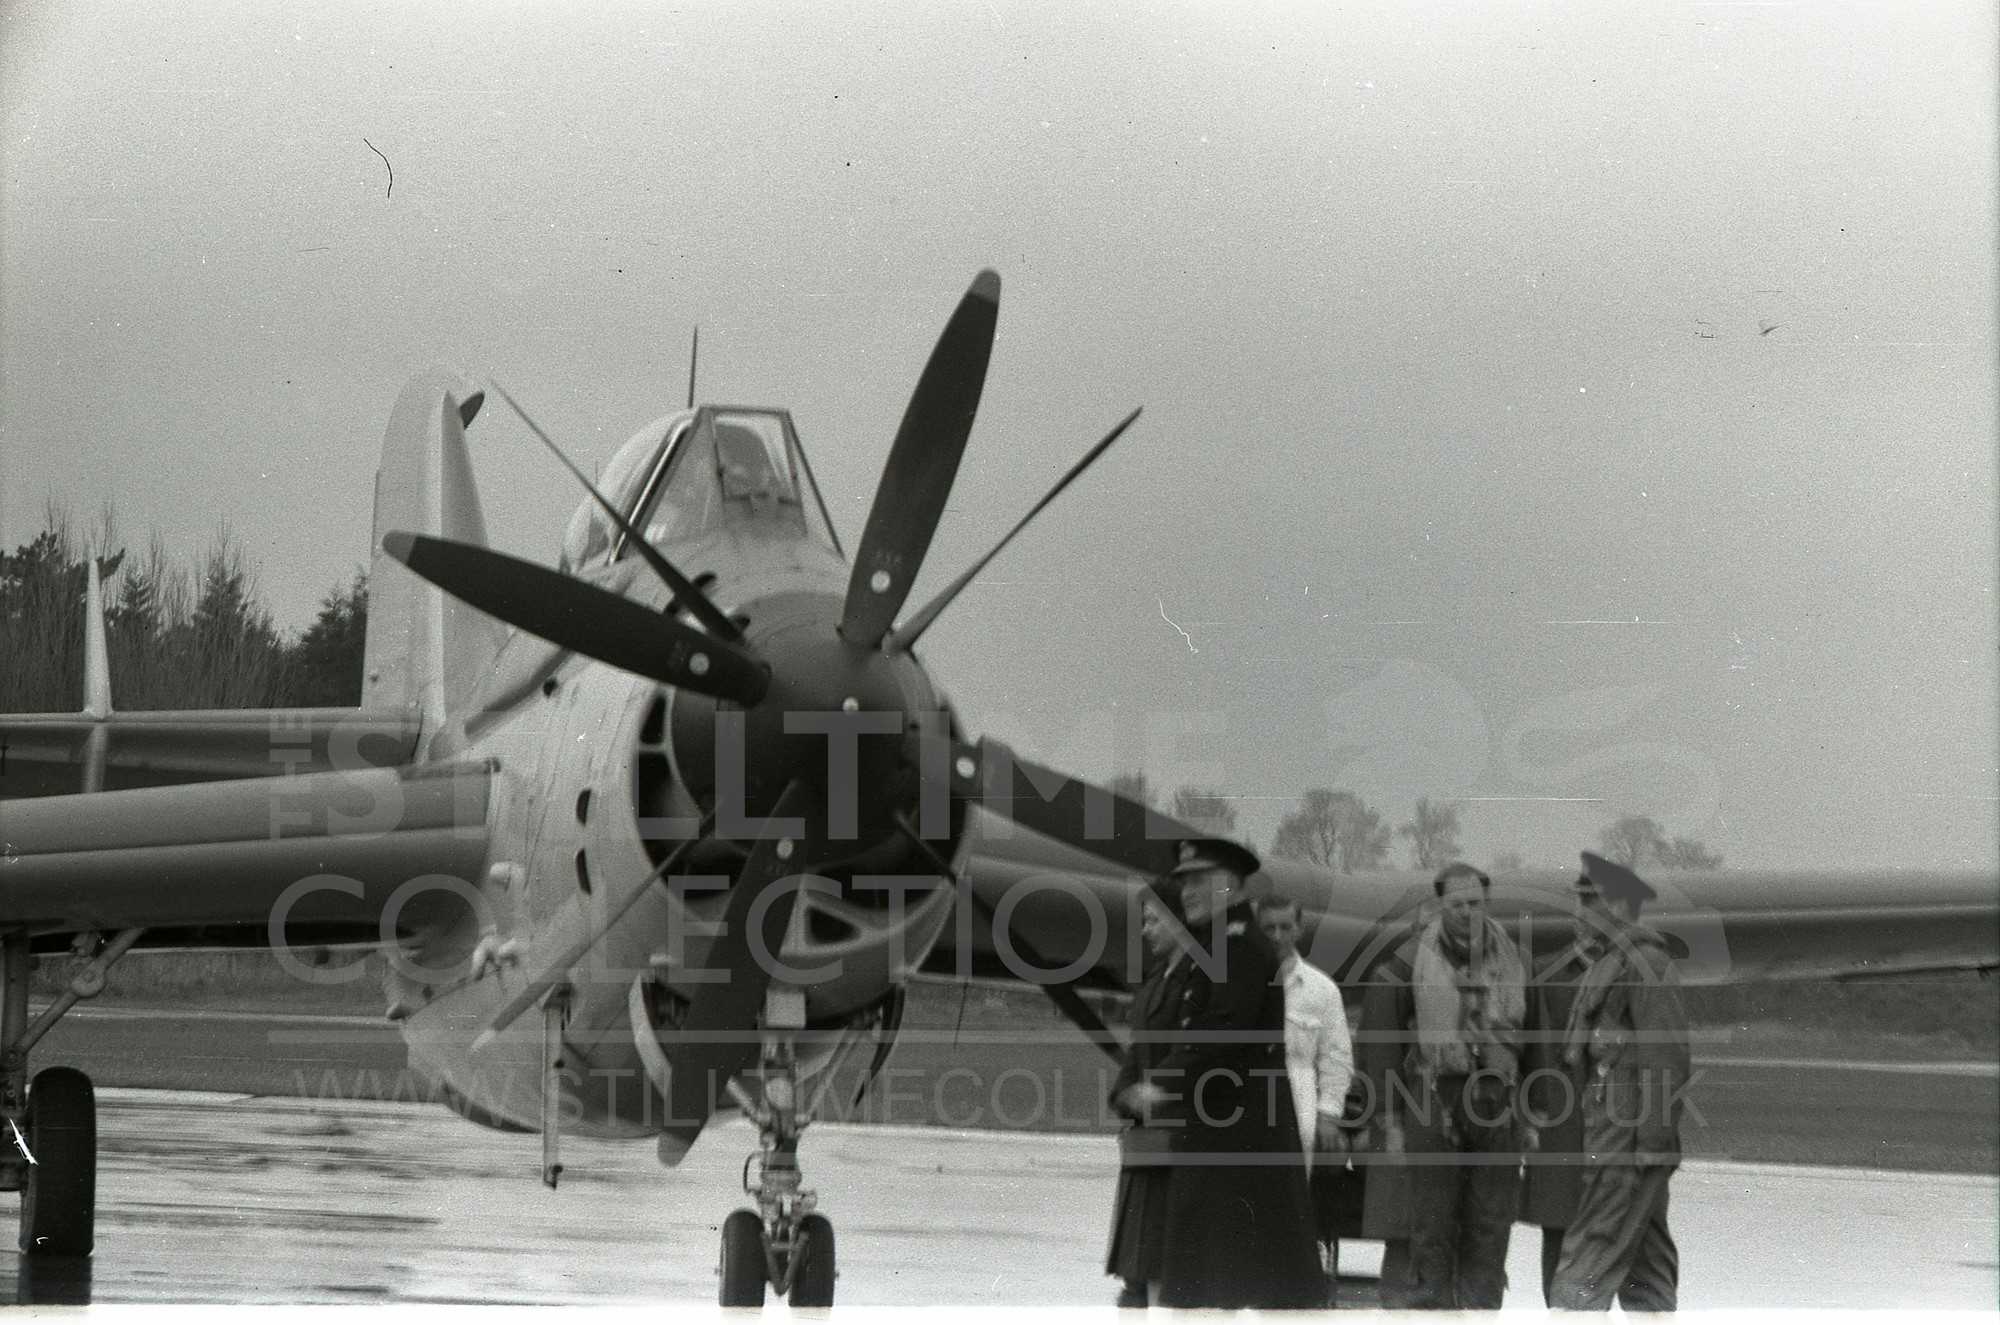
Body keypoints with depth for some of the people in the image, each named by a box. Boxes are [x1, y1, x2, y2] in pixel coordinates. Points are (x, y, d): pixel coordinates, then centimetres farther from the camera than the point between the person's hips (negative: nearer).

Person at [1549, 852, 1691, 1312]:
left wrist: (1655, 1140, -22)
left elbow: (1666, 1054, -18)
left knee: (1588, 1261, -13)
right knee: (1645, 1263, 10)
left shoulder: (1646, 964, -12)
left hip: (1628, 1133, -10)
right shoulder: (1612, 963, 20)